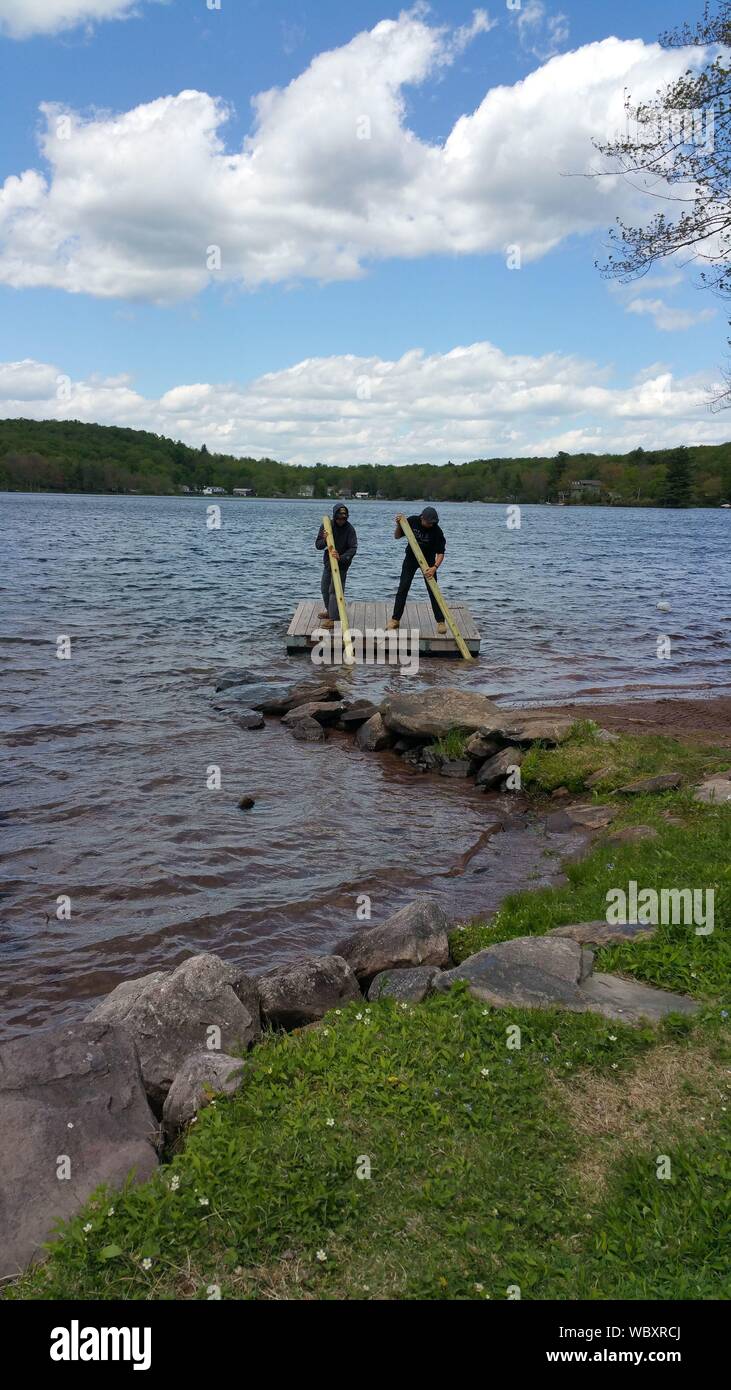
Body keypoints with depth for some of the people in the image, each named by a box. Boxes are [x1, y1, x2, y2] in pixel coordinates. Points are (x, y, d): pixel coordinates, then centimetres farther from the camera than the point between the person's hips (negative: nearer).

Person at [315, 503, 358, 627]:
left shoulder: (349, 529, -17)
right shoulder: (326, 526, -5)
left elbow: (353, 548, -20)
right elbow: (318, 545, -5)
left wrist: (341, 557, -37)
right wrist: (324, 540, -28)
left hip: (342, 564, -6)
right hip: (328, 562, 6)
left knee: (335, 590, -12)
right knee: (325, 589, 18)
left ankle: (333, 619, -13)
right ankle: (330, 611, 38)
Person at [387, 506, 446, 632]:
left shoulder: (436, 530, -24)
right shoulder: (412, 521, -17)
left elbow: (441, 552, -24)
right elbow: (397, 537, -5)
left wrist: (434, 567, -40)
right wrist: (399, 525, -25)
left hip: (428, 560, -2)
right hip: (411, 557, 2)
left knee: (433, 590, -6)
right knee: (403, 588, -2)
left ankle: (440, 621, 2)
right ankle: (395, 619, 6)